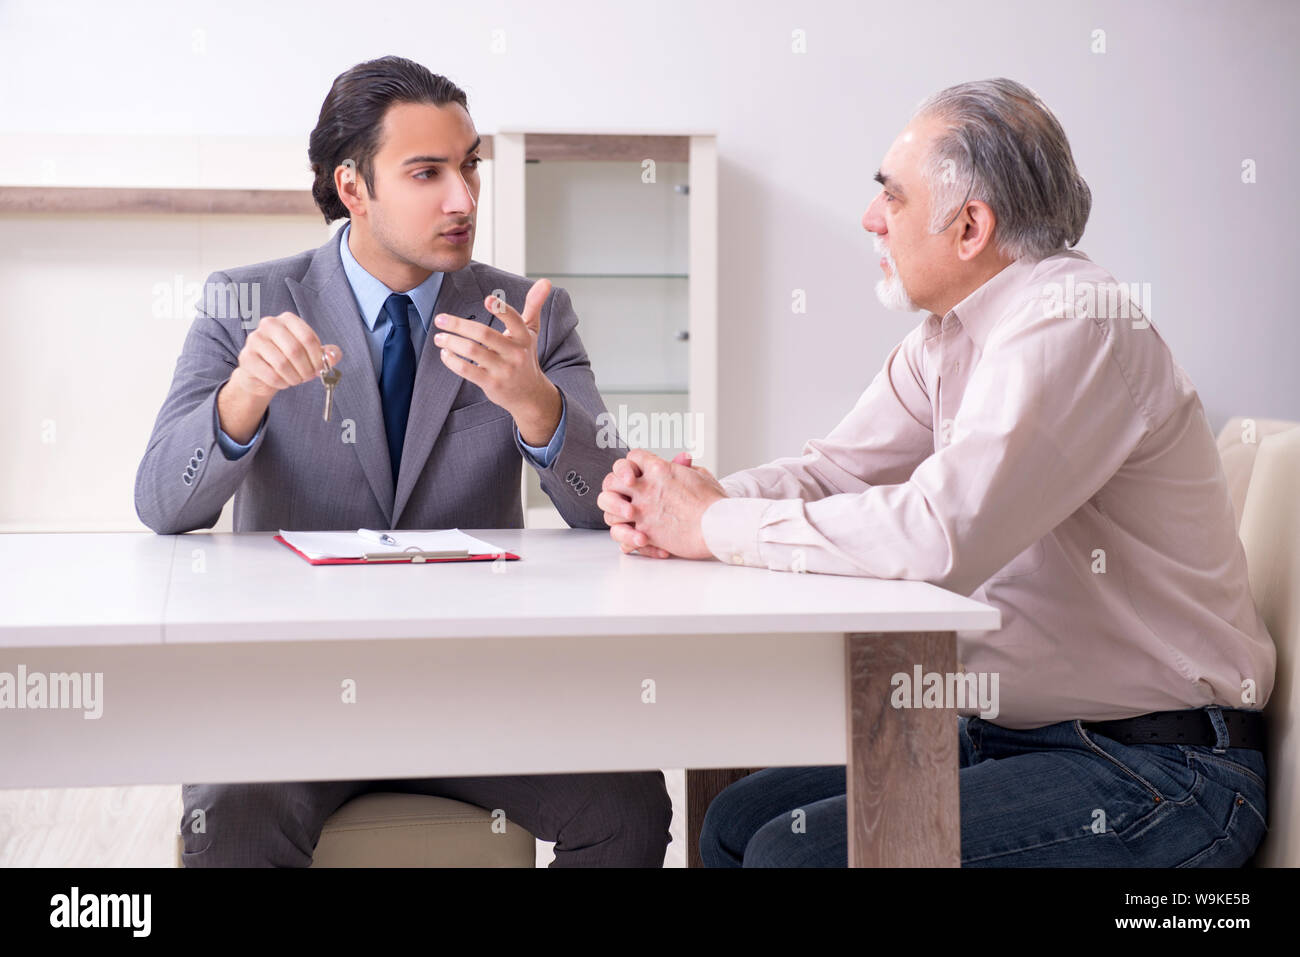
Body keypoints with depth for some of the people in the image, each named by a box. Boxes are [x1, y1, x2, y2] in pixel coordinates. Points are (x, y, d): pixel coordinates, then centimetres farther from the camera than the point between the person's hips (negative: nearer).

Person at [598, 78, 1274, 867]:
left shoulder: (1072, 325, -21)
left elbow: (943, 532, -32)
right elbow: (836, 471, 10)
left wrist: (720, 527, -21)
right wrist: (674, 503, -10)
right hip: (1010, 734, 9)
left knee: (794, 852, -20)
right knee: (738, 823, 6)